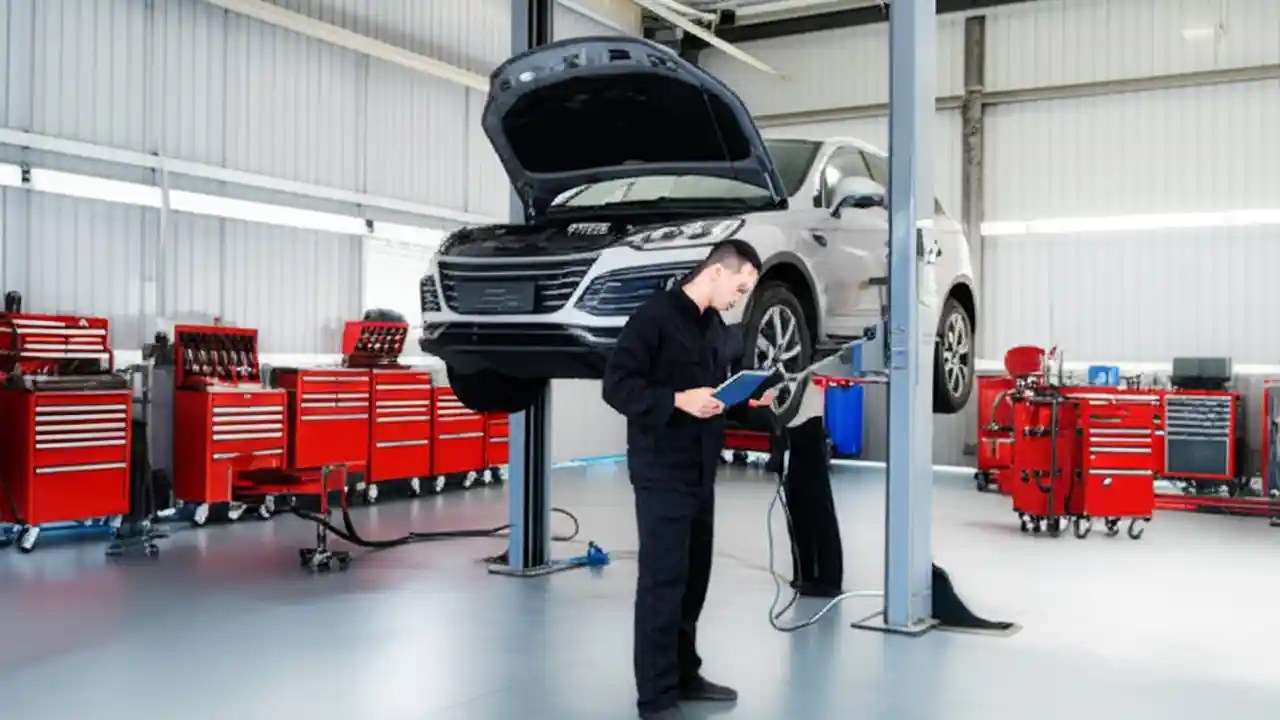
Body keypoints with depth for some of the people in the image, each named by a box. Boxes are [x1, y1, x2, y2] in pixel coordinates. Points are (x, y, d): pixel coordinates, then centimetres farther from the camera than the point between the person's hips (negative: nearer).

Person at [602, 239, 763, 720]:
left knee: (694, 579, 14)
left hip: (702, 472, 8)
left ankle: (685, 675, 27)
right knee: (662, 582, -5)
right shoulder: (655, 315, -12)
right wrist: (678, 400, -27)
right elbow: (616, 384, -18)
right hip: (662, 472, -8)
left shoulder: (718, 330, 15)